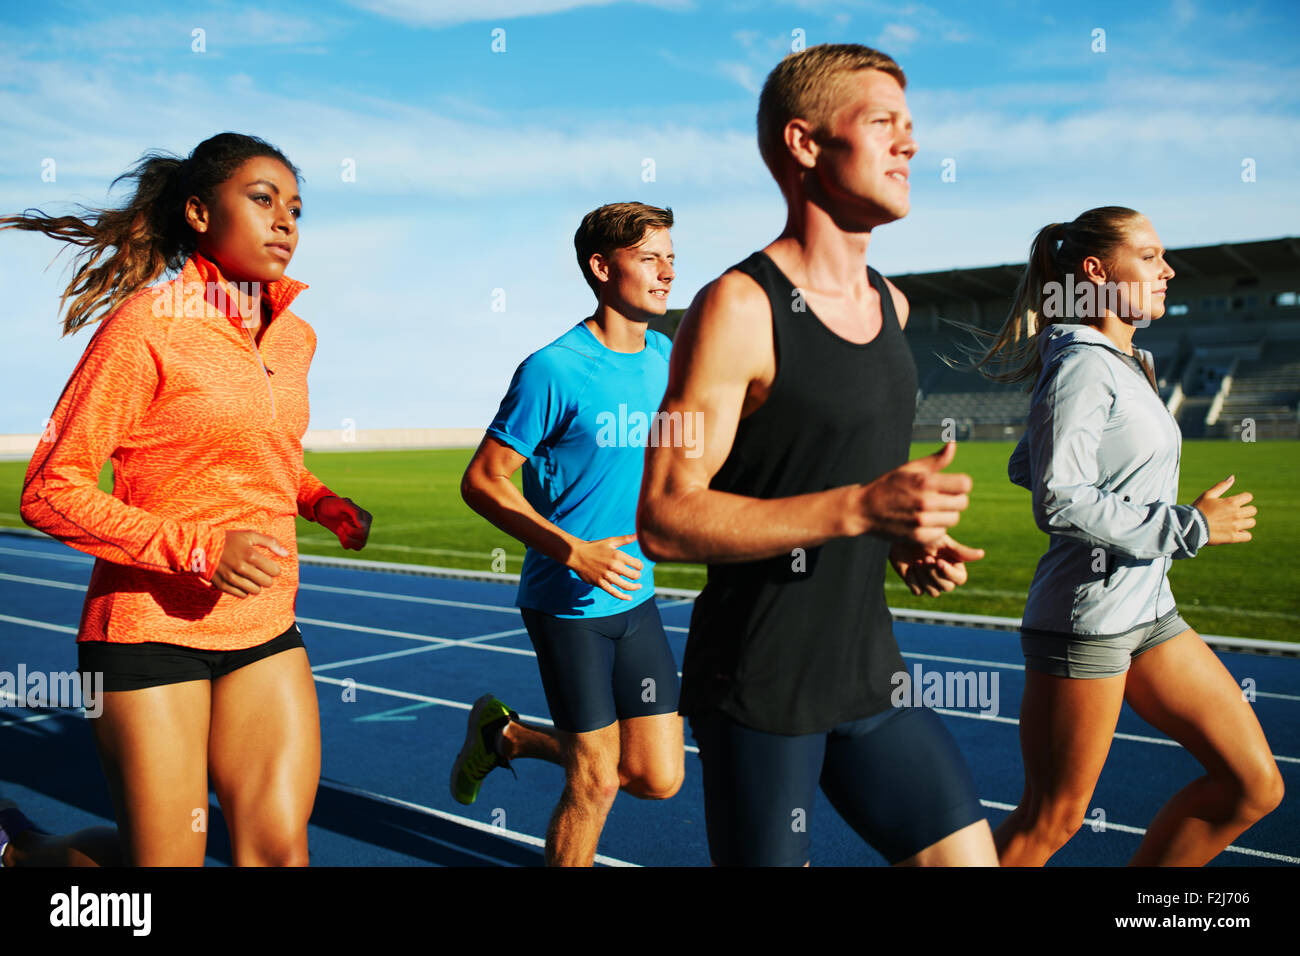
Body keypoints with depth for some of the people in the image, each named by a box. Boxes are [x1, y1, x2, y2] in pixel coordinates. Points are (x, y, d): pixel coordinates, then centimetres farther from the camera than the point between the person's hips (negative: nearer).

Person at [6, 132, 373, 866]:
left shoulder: (294, 336, 8)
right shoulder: (146, 325, -11)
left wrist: (324, 503, 5)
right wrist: (201, 550, -22)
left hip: (266, 630, 6)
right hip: (151, 630, -5)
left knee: (281, 848, 2)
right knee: (166, 858, 4)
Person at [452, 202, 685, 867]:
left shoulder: (666, 358, 5)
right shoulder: (554, 370, -15)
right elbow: (482, 481, -13)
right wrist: (575, 552, -21)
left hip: (637, 597, 7)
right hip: (566, 605, -6)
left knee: (658, 778, 8)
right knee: (596, 782, 0)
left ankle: (508, 736, 29)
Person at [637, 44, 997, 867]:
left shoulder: (888, 304, 10)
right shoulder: (739, 309, -15)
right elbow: (664, 520, -21)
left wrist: (904, 540, 5)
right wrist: (860, 507, -27)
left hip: (869, 674, 7)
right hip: (759, 692, -7)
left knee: (967, 852, 10)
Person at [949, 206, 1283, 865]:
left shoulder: (1122, 365, 15)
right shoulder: (1082, 366, -14)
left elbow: (1026, 465, 22)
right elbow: (1058, 503, -23)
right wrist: (1190, 527, -18)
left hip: (1147, 612, 10)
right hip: (1083, 619, -9)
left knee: (1255, 786, 9)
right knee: (1050, 823, 1)